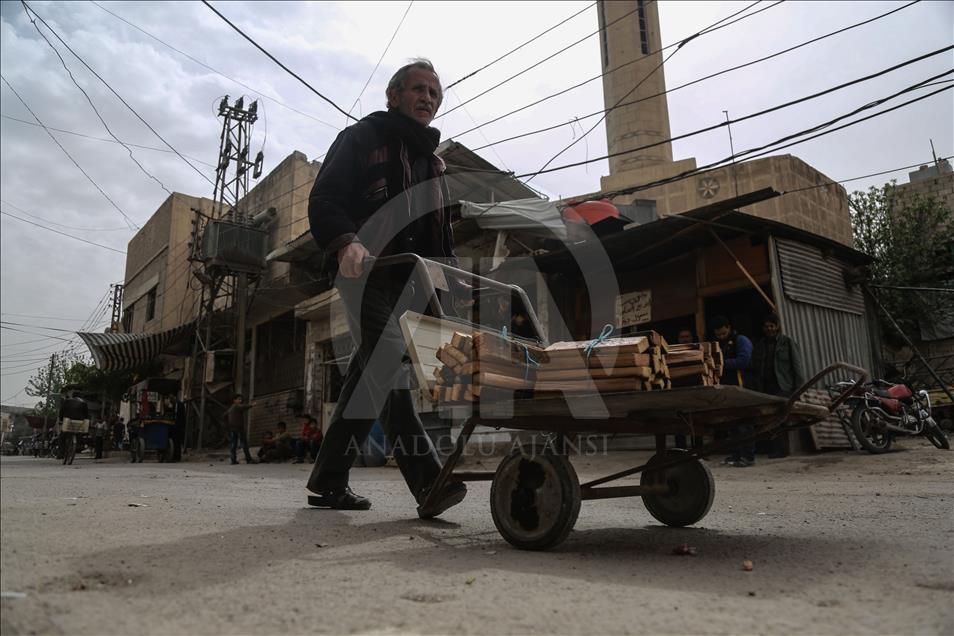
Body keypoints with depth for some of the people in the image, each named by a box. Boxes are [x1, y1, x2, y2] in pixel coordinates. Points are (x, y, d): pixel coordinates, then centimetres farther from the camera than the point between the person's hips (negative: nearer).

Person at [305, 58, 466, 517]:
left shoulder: (431, 158, 27)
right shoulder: (362, 138, 8)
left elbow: (441, 232, 24)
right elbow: (323, 200, -5)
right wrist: (345, 242, -26)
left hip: (409, 282, 7)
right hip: (365, 273, -6)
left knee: (370, 375, 6)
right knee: (388, 367, -19)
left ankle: (328, 481, 15)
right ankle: (427, 479, -22)